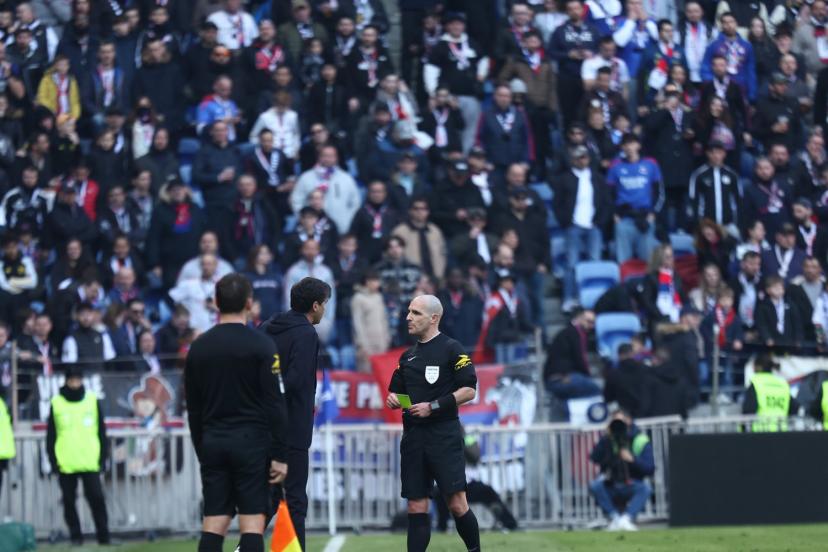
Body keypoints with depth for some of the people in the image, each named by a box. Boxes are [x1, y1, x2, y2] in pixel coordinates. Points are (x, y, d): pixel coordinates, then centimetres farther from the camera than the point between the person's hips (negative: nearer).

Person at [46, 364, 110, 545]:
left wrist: (102, 456, 3)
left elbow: (101, 431, 8)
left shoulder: (92, 400, 5)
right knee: (69, 500, 4)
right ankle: (75, 536, 12)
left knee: (96, 497, -6)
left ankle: (103, 536, 0)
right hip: (66, 463, 1)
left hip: (90, 462, -1)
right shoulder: (57, 403, 3)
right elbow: (50, 434, 5)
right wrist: (53, 459, -2)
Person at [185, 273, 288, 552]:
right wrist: (280, 455, -7)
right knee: (252, 521, -4)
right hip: (252, 443, -4)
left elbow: (193, 409, 12)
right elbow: (274, 404, -10)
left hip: (212, 443, 4)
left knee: (213, 523, 3)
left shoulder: (198, 348, 7)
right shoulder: (261, 346, -7)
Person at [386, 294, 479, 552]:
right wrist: (393, 400, 2)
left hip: (444, 436, -6)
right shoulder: (408, 356, 17)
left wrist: (433, 406, -15)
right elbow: (397, 391, 25)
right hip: (414, 436, 6)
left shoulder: (451, 349, -3)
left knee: (457, 504, -9)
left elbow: (469, 390, -9)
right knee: (416, 508, 4)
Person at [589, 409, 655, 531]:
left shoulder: (640, 440, -2)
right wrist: (605, 438, -18)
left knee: (645, 489, -32)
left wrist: (633, 459, -25)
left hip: (631, 487, -1)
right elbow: (594, 458, -11)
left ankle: (626, 519, -37)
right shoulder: (608, 439, 4)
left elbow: (650, 469, -8)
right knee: (595, 486, -29)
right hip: (610, 488, 1)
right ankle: (615, 518, -23)